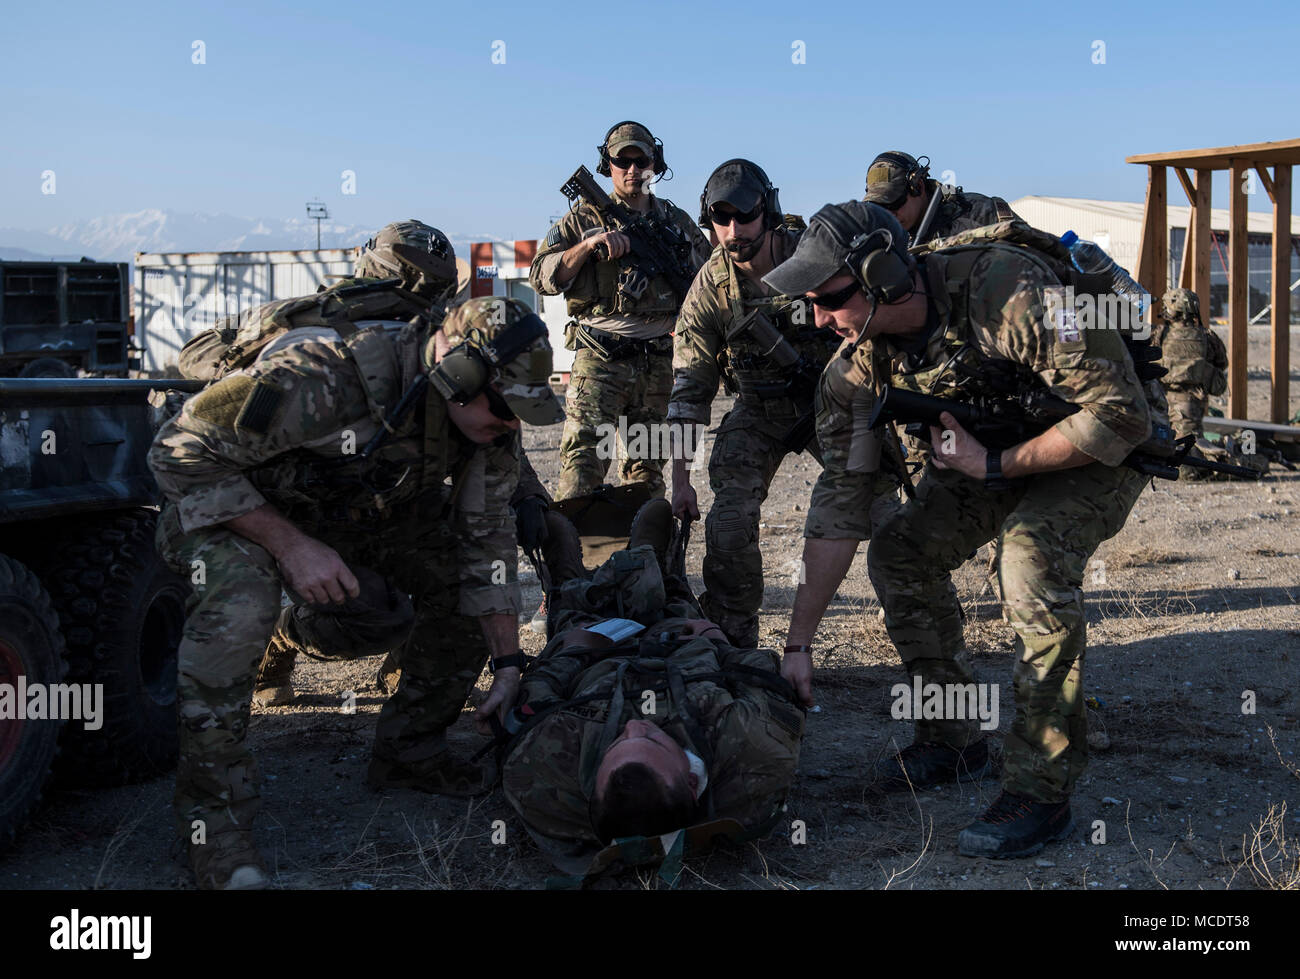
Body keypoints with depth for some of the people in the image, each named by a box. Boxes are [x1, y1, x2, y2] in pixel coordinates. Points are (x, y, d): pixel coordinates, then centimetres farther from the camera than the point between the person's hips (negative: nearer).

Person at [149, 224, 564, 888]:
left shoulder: (485, 412, -14)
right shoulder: (325, 370, -37)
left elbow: (488, 539, -3)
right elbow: (180, 453, -31)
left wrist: (508, 665, -5)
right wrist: (291, 545, -34)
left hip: (363, 504, 7)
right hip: (237, 502, -7)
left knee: (462, 580, -7)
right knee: (239, 601, -37)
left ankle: (407, 751, 10)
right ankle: (212, 813, -23)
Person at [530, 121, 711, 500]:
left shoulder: (678, 222, 14)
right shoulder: (584, 219, 5)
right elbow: (541, 277, -4)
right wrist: (589, 245, -17)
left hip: (659, 364, 4)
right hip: (600, 359, -3)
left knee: (647, 465, 9)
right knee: (583, 458, -17)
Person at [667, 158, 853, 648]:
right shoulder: (710, 287, -13)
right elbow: (689, 389, -9)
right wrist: (681, 479, -12)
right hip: (758, 410, 1)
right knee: (729, 523, -17)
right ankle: (732, 646, -2)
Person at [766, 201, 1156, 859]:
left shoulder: (1007, 289, -37)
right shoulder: (864, 353, -16)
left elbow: (1120, 415, -34)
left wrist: (993, 466, -29)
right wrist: (799, 642, -13)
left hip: (1103, 443, -7)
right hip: (992, 449, 7)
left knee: (1032, 558, -30)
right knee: (899, 552, -5)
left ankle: (1040, 791, -19)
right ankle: (951, 742, 12)